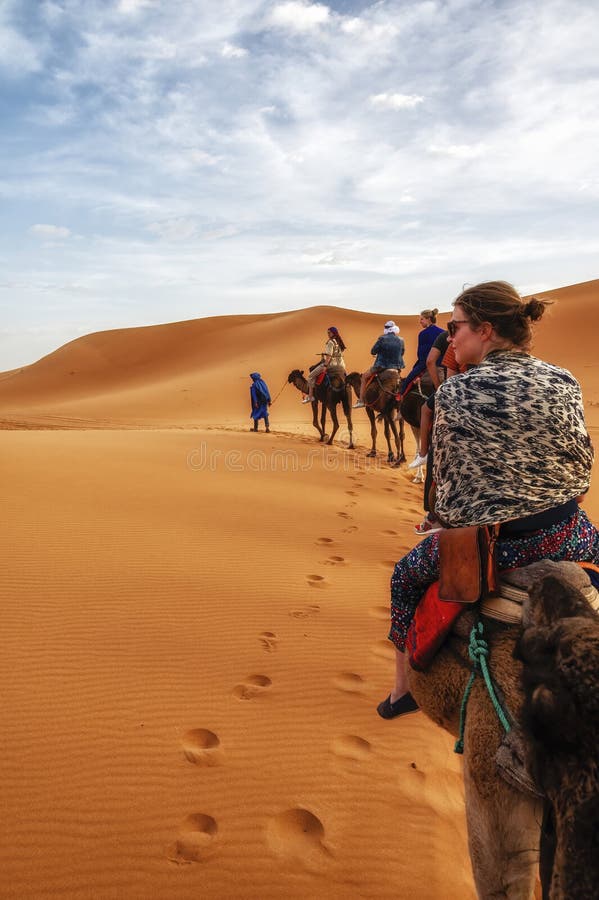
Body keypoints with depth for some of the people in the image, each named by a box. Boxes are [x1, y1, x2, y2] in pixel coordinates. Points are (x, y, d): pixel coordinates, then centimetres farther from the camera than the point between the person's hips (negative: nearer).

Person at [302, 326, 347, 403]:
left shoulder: (330, 342, -10)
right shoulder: (339, 342, 15)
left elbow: (329, 355, -17)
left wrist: (325, 366, -19)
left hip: (331, 363, -8)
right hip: (341, 364, 8)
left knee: (311, 376, -1)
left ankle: (310, 396, -7)